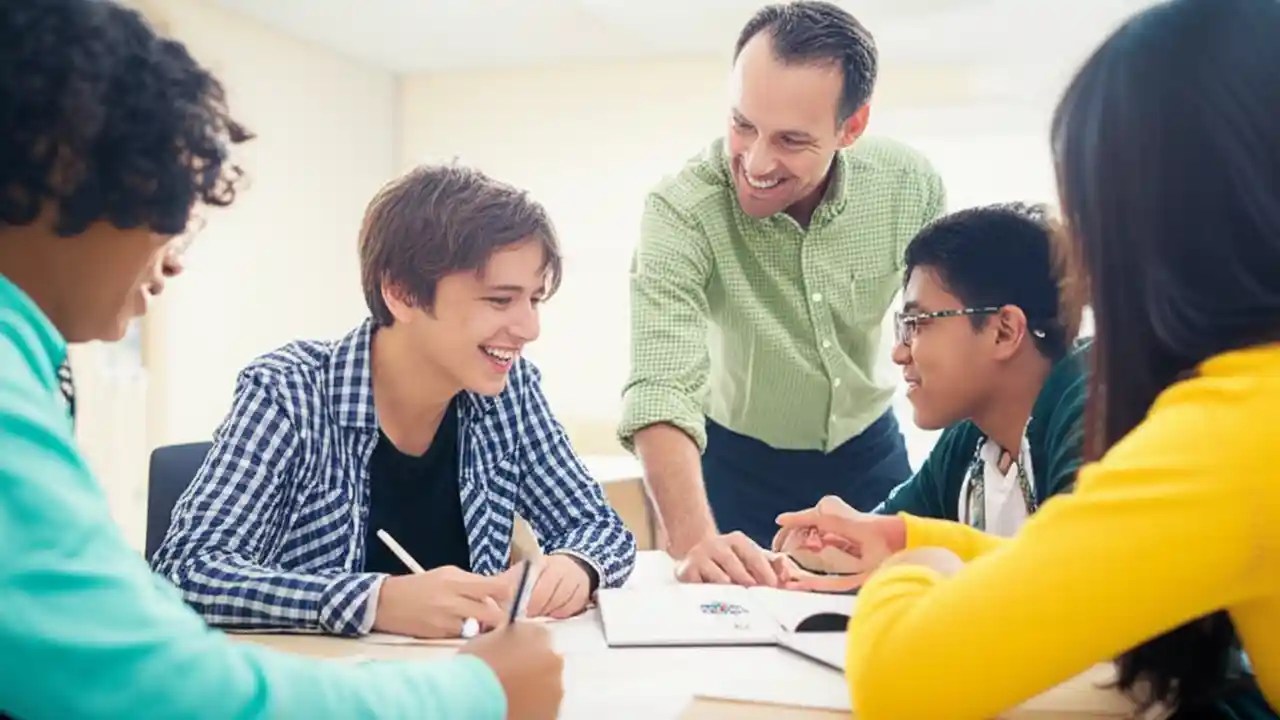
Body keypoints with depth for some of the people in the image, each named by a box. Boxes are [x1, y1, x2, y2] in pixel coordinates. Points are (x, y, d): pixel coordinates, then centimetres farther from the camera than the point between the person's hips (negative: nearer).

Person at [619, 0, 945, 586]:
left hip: (870, 454, 3)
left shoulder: (909, 185, -18)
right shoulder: (681, 210, -29)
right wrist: (694, 542, -51)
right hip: (739, 464, -2)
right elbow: (660, 389, -36)